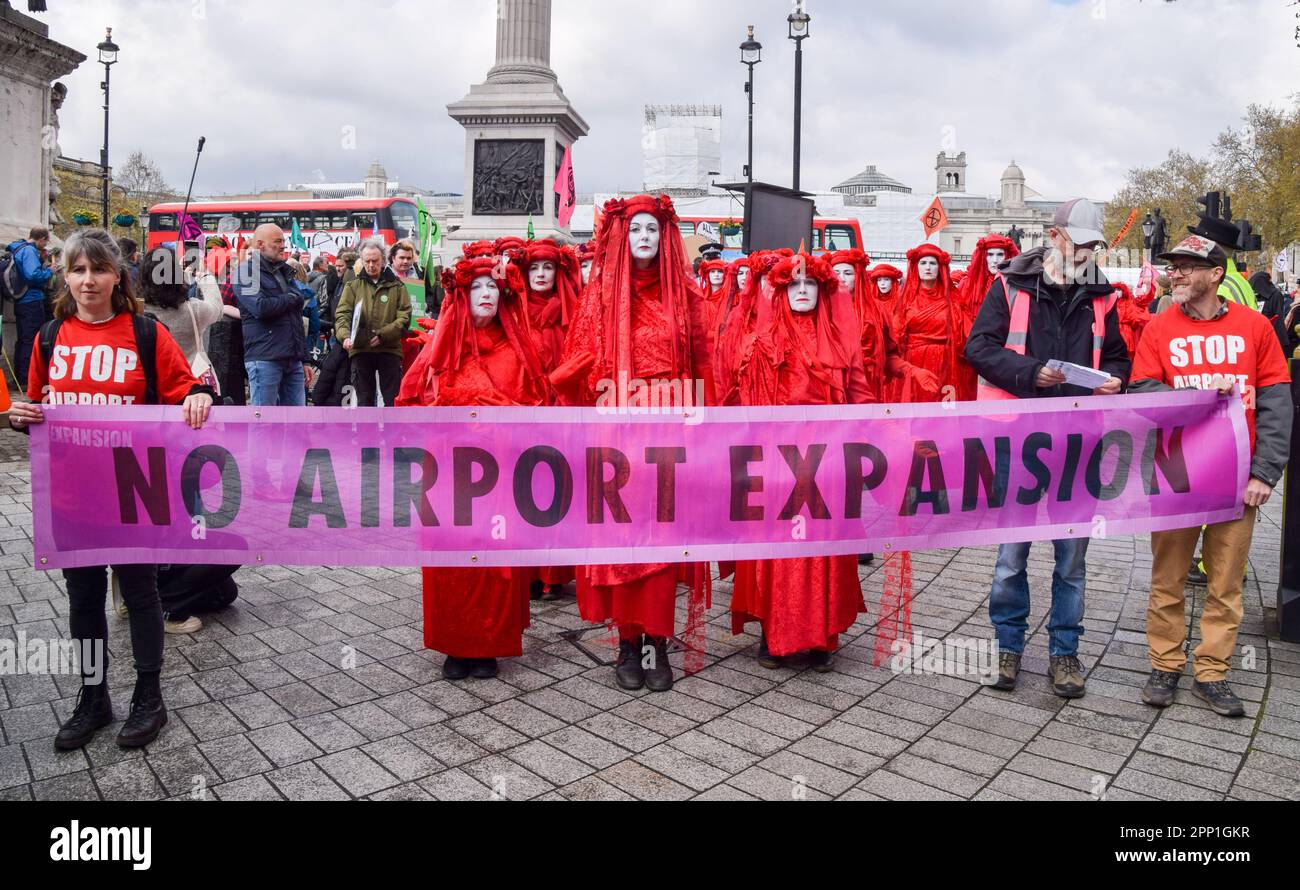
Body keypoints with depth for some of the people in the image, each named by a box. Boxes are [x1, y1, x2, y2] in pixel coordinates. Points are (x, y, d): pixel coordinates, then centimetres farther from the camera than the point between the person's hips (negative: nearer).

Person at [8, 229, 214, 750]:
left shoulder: (146, 333, -6)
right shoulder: (50, 338, 5)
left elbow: (182, 395, -4)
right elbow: (38, 408, 14)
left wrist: (197, 399, -26)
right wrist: (22, 417, -8)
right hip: (70, 490, 4)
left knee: (139, 591, 9)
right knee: (83, 596, 14)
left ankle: (149, 698, 24)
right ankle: (92, 698, 30)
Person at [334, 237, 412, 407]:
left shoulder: (396, 286, 5)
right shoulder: (353, 285, 9)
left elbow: (404, 318, -2)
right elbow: (342, 314, 0)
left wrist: (383, 334, -16)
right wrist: (345, 335, -20)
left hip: (389, 350, -1)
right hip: (360, 350, 1)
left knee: (393, 399, 1)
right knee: (364, 400, 8)